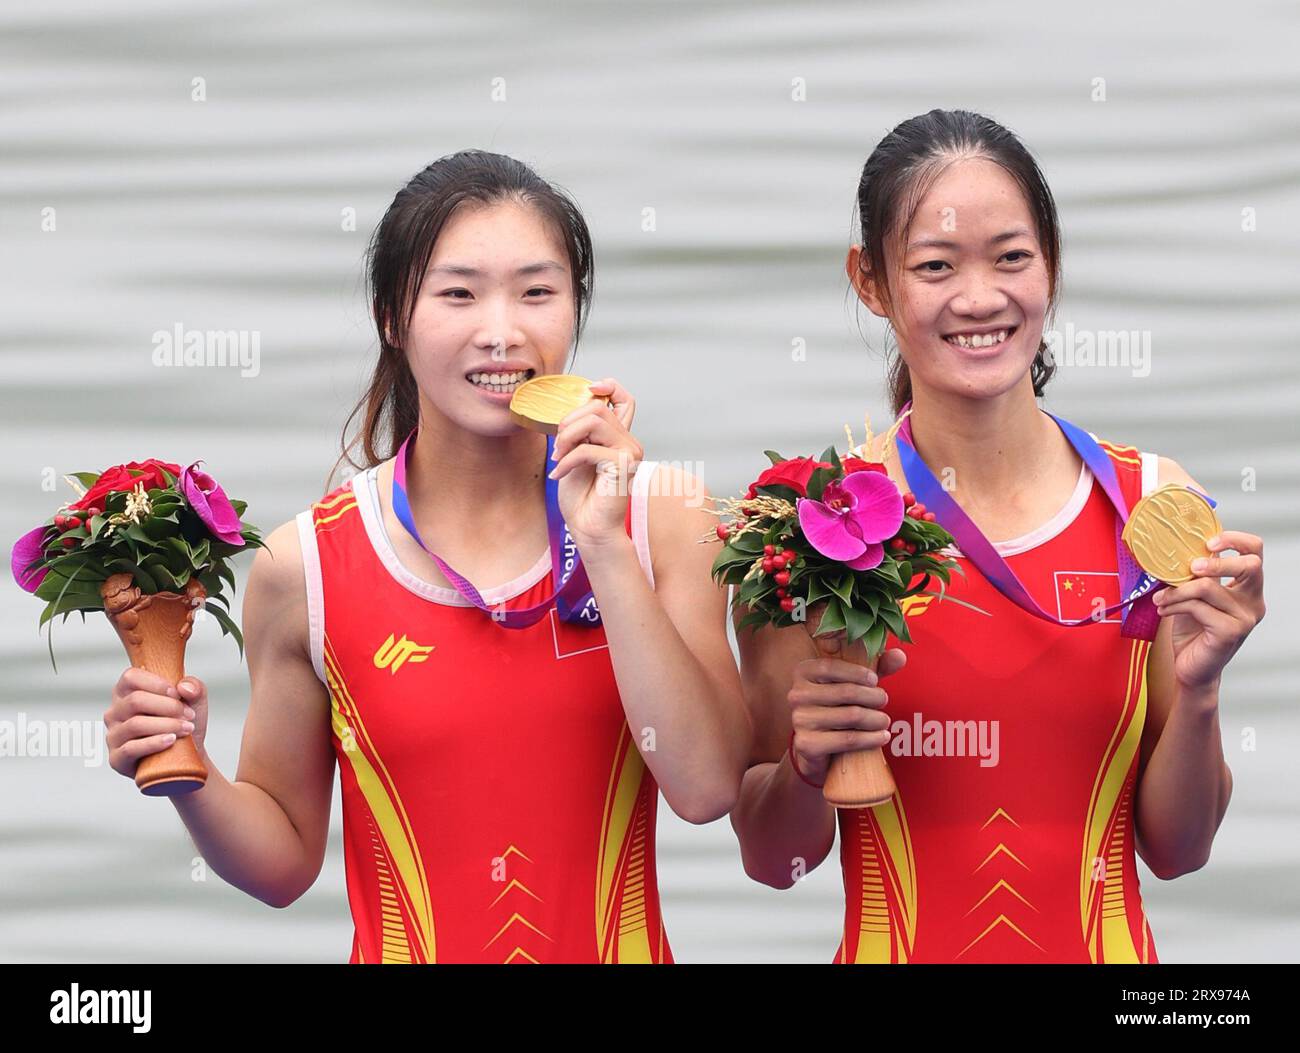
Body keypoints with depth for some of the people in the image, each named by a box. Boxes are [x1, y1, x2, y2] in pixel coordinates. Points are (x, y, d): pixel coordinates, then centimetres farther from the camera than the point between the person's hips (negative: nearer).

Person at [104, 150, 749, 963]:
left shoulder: (664, 514, -3)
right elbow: (285, 860, 4)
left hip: (619, 948, 1)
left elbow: (706, 789, -12)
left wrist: (604, 547, -15)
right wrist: (187, 776, -15)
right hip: (410, 950, -1)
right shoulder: (304, 567, -5)